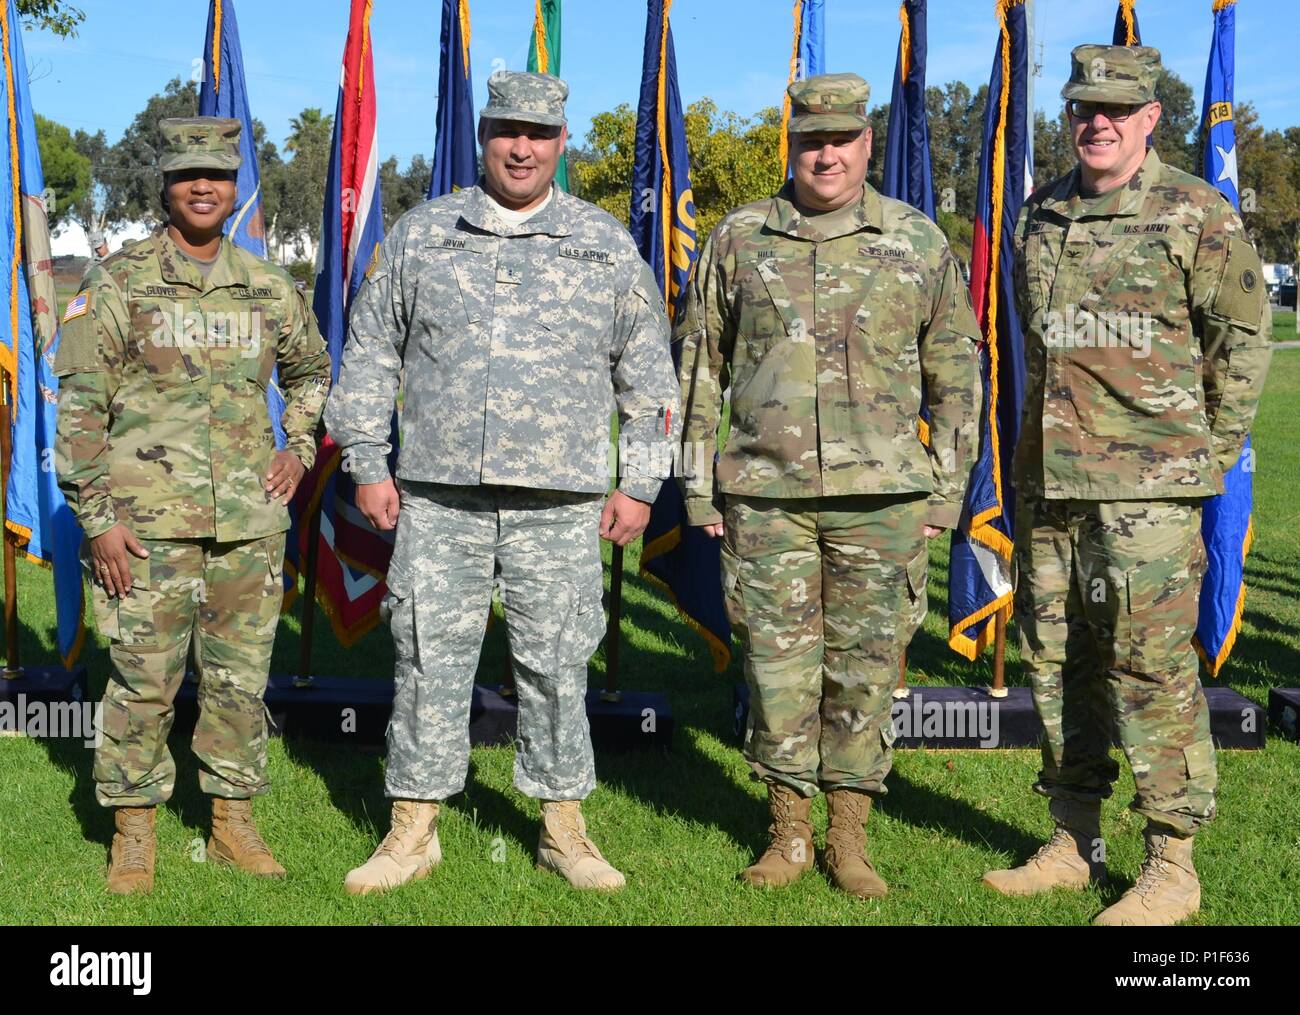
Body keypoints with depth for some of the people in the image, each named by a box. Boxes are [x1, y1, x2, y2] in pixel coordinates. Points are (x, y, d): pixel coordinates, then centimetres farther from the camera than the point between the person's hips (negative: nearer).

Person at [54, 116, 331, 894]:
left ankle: (234, 821, 21)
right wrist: (97, 515, -9)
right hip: (149, 521, -3)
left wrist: (300, 447, 12)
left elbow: (312, 370, 28)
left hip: (251, 521, 4)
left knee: (242, 678, 9)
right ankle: (133, 833, 14)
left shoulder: (269, 288, 10)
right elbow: (78, 403, -3)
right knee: (143, 682, 0)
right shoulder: (119, 283, -1)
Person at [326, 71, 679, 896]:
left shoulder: (607, 246, 7)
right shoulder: (420, 235, 8)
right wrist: (368, 465, 5)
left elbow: (648, 375, 10)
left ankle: (564, 829, 18)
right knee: (430, 659, 3)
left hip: (559, 504, 0)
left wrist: (641, 484, 4)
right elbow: (371, 355, 11)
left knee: (558, 664, 5)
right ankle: (414, 831, 15)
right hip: (437, 497, 1)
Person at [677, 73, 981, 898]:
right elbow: (699, 368, 10)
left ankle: (850, 835, 18)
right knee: (778, 662, 4)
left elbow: (957, 372, 10)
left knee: (866, 666, 5)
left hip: (881, 496, 0)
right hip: (764, 494, 1)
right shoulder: (738, 240, 6)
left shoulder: (919, 242, 5)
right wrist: (698, 485, 6)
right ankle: (789, 831, 17)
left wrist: (949, 487, 5)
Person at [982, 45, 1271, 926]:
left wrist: (1213, 448, -3)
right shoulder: (1042, 216, 14)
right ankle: (1074, 843, 23)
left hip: (1148, 487, -6)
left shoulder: (1197, 214, -3)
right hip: (1047, 482, 6)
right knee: (1055, 662, 11)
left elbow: (1244, 333, 0)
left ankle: (1173, 866, 5)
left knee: (1152, 667, -5)